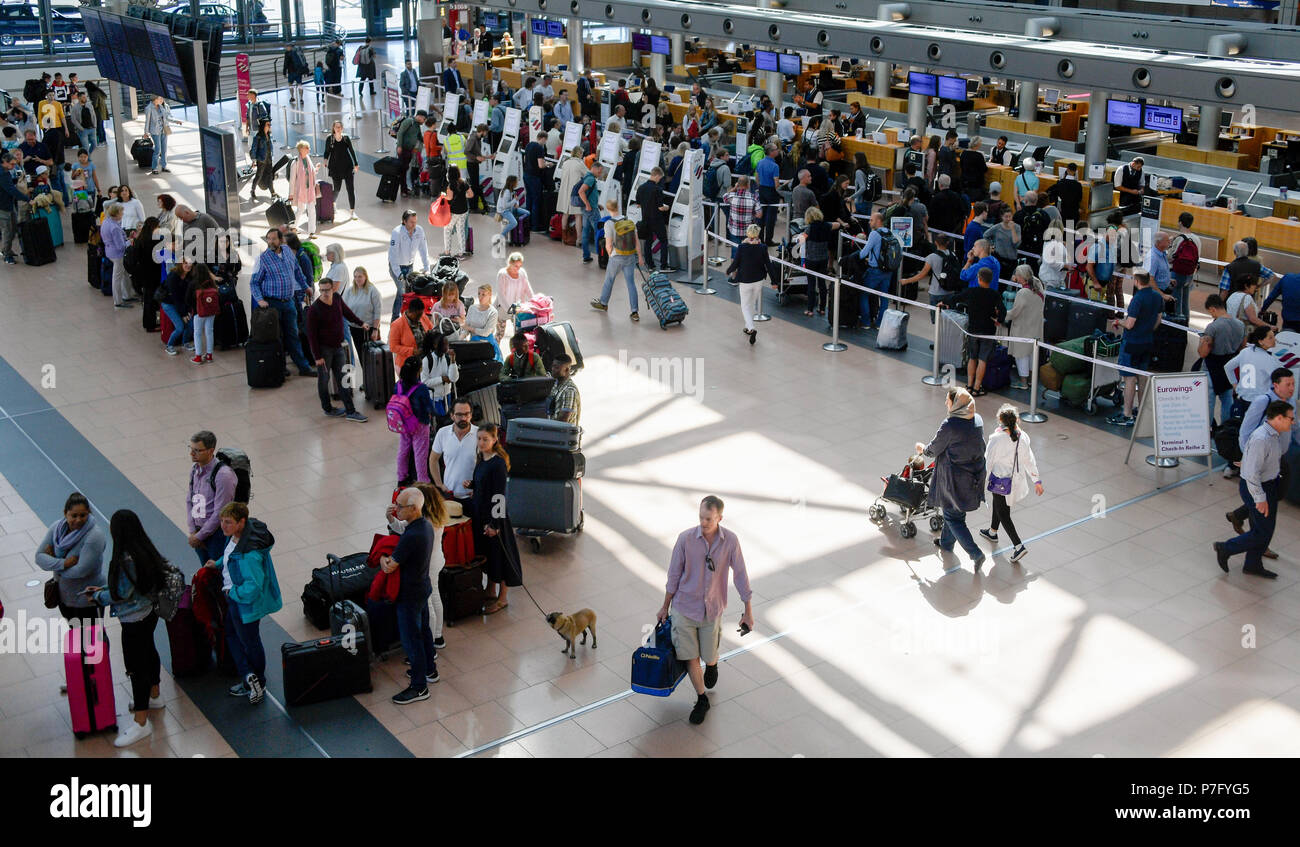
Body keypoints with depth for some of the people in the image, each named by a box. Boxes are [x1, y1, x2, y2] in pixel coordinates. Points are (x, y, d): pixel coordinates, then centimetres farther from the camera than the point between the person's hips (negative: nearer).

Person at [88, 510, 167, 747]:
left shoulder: (126, 560, -30)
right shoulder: (146, 550, -4)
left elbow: (121, 594, -21)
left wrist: (97, 597, -3)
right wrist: (103, 590, 10)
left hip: (134, 620, -10)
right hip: (150, 612, 10)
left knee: (136, 666, 1)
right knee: (148, 652, 28)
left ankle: (141, 723, 12)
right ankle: (154, 695, 51)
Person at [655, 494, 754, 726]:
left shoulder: (730, 541, -12)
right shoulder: (685, 538, -14)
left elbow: (740, 575, -3)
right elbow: (674, 575, -3)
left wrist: (748, 611, 0)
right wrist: (665, 607, 5)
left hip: (712, 609, 1)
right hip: (684, 607, 0)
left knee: (708, 657, 10)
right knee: (690, 657, 1)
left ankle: (712, 664, 49)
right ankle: (701, 700, 23)